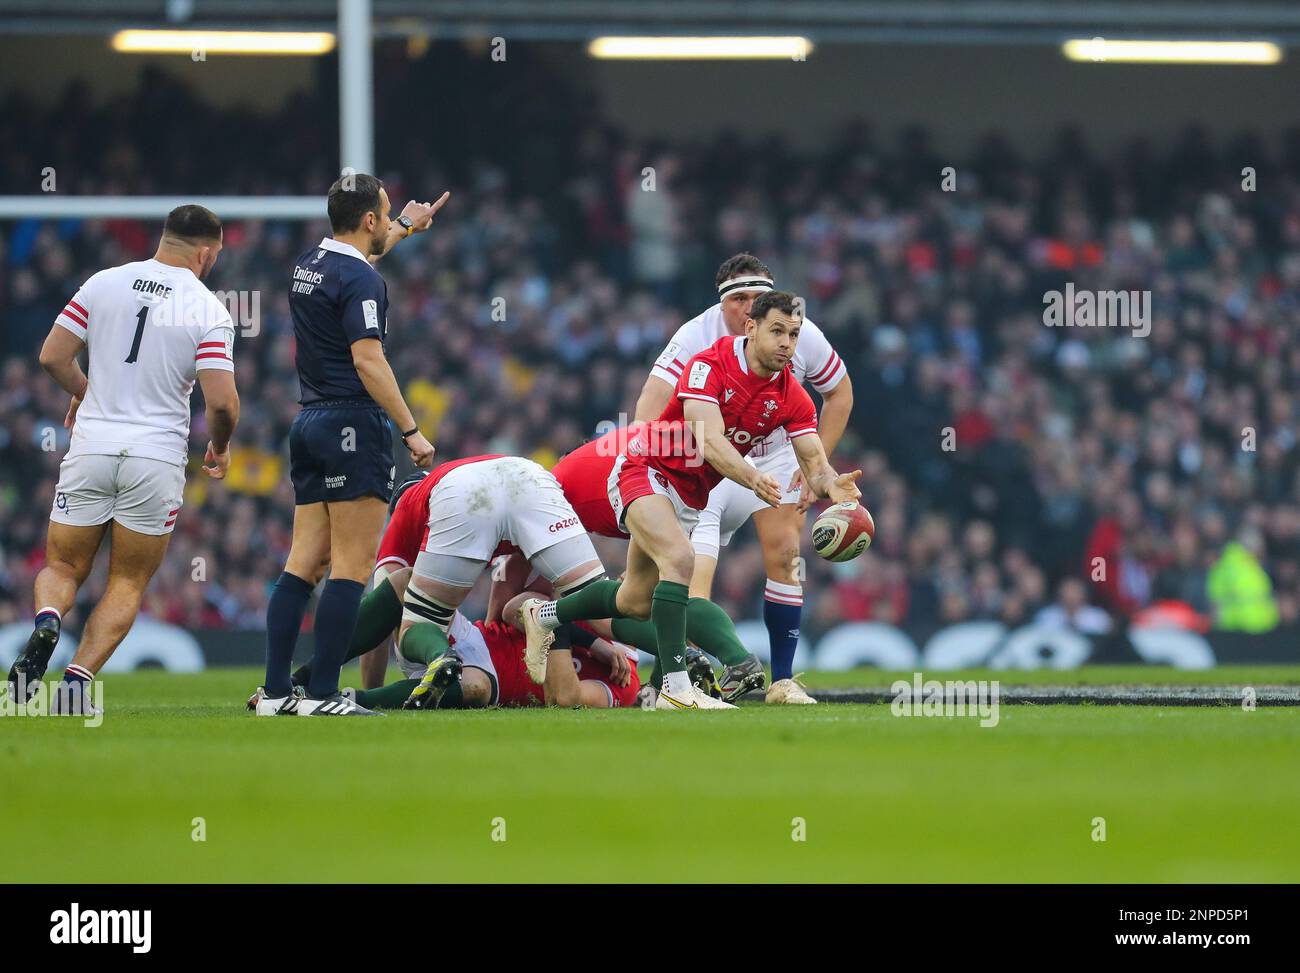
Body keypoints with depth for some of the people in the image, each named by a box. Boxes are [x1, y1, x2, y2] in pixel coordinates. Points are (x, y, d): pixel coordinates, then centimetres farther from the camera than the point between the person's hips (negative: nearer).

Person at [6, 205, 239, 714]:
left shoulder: (103, 283, 2)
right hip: (157, 459, -2)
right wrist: (219, 449, 9)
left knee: (63, 568, 15)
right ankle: (78, 679, -7)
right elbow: (222, 402, -11)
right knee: (127, 585, 12)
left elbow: (52, 357, 3)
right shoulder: (208, 310, -5)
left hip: (91, 448, 2)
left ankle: (47, 621, -19)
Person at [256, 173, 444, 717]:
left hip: (310, 424, 9)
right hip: (354, 426, -9)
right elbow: (368, 362, -20)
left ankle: (275, 692, 3)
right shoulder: (360, 281, -13)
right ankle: (322, 694, -12)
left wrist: (405, 227, 52)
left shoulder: (309, 265, 14)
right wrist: (411, 431, -16)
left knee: (303, 563, 7)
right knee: (352, 567, -7)